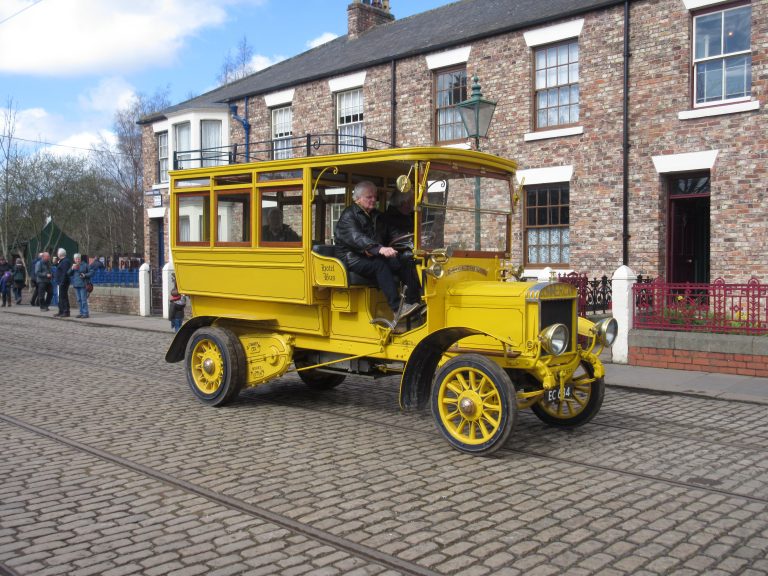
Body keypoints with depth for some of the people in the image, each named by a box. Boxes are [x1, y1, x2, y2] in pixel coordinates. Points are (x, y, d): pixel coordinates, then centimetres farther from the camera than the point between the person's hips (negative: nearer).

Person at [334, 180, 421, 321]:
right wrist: (379, 249, -42)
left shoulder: (376, 215, 19)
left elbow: (388, 234, 18)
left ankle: (413, 301, -21)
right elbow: (357, 238, -27)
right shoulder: (348, 216, -10)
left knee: (405, 264, -14)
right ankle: (397, 309, -41)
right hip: (352, 259, -8)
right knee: (380, 265, -34)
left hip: (372, 256, 8)